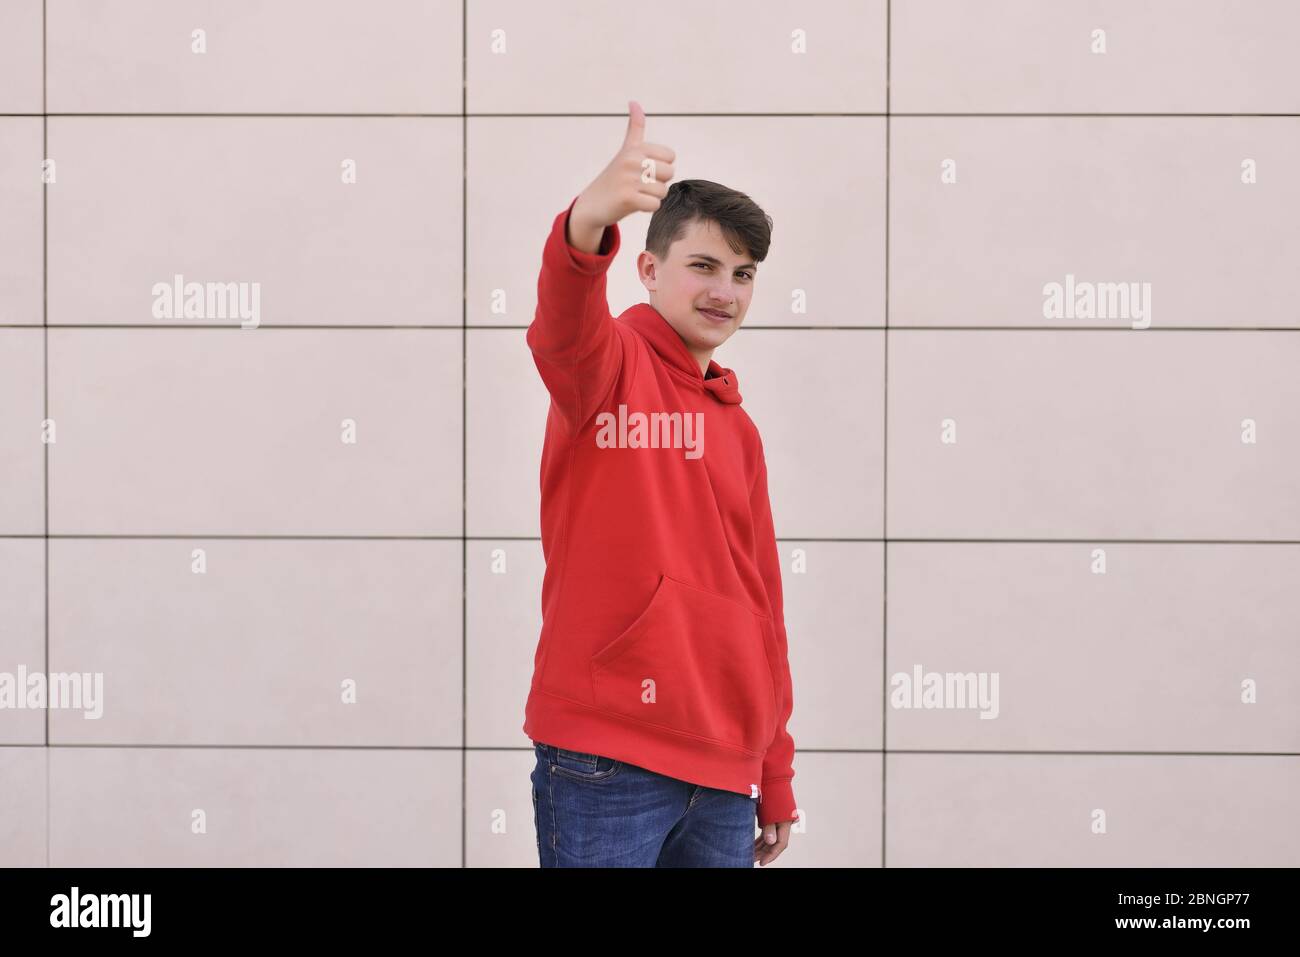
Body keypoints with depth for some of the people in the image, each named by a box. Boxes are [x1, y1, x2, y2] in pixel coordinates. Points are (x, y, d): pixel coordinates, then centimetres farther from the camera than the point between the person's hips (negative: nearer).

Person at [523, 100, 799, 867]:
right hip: (604, 762, -6)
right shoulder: (611, 366, -1)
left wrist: (776, 783, 20)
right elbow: (564, 324, -27)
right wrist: (590, 221, -49)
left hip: (722, 774, 6)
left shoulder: (737, 429, 18)